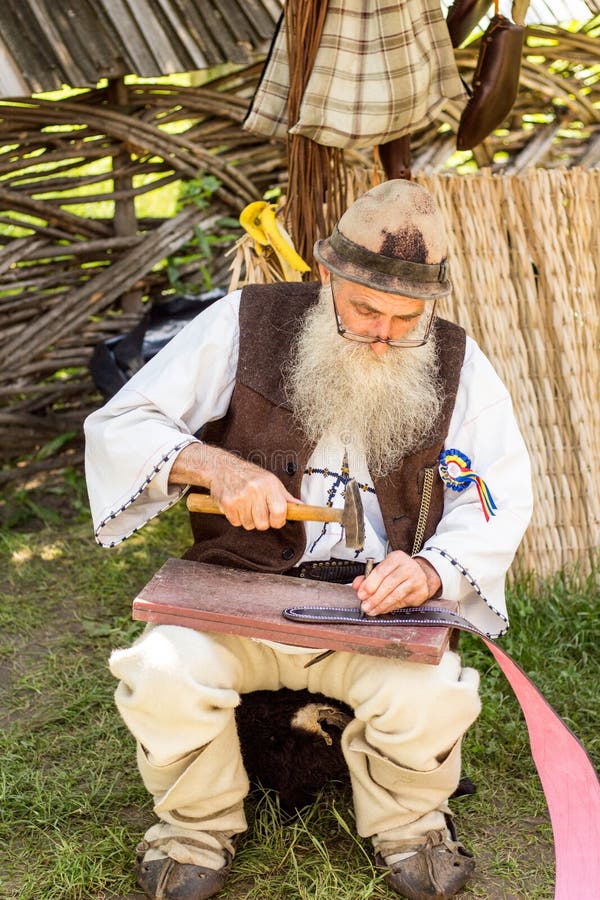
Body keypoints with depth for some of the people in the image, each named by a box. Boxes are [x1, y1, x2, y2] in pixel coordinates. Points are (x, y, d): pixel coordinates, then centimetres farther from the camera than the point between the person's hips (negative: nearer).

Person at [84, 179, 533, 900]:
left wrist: (433, 569, -16)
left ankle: (405, 823, 8)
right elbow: (117, 427, -1)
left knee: (434, 696, -30)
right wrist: (215, 466, -19)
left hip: (377, 607, 1)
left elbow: (501, 497, 4)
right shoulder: (245, 323, -3)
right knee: (163, 672, -30)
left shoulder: (459, 366, 2)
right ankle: (198, 825, 4)